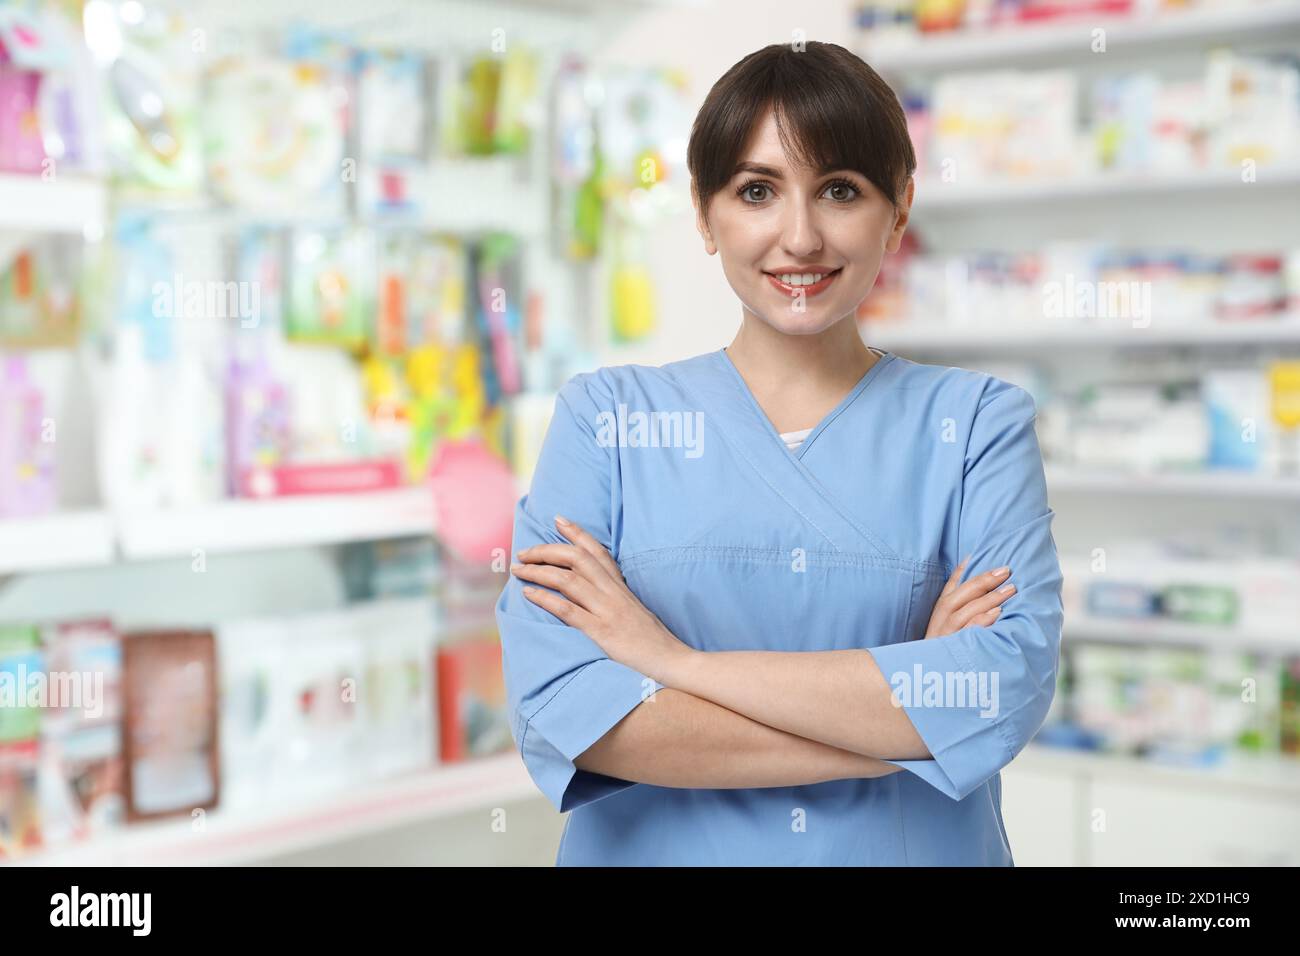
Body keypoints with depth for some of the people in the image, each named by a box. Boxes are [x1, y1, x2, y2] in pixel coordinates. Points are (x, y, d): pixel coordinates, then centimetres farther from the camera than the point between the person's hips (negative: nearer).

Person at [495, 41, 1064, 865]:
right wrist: (908, 714, -19)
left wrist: (678, 660, -20)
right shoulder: (603, 417, -5)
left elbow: (1010, 687, -19)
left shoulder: (979, 423, -4)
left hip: (920, 845, 0)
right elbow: (556, 706, -17)